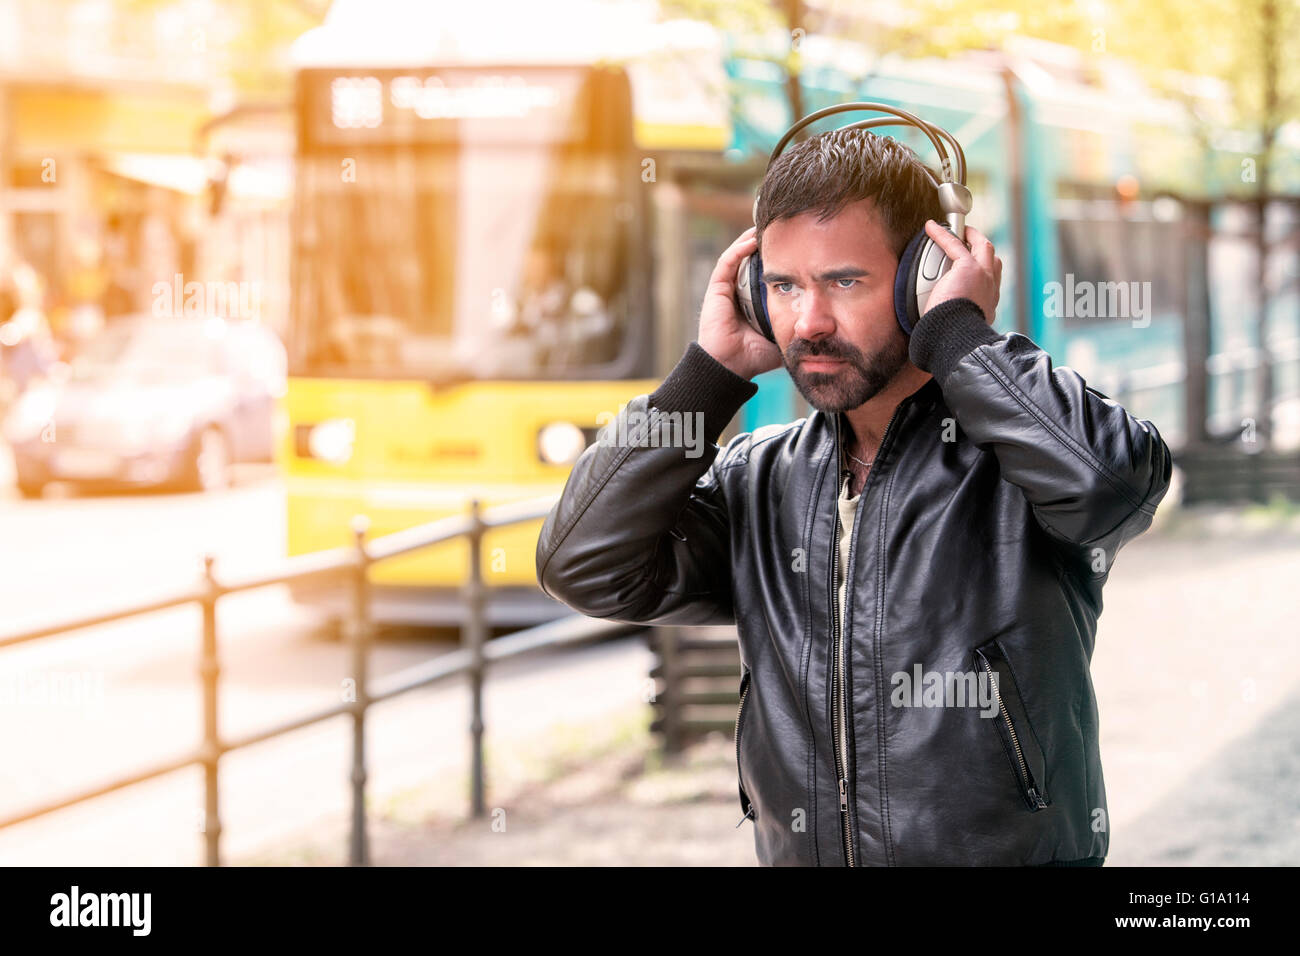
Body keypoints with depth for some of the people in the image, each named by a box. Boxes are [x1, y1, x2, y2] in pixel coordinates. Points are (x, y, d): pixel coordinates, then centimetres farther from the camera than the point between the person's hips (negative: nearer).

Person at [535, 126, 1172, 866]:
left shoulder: (1016, 452, -2)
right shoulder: (759, 481, 14)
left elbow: (1112, 477, -23)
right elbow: (586, 568, 4)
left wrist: (959, 333, -10)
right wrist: (714, 369, 3)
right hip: (794, 853, 3)